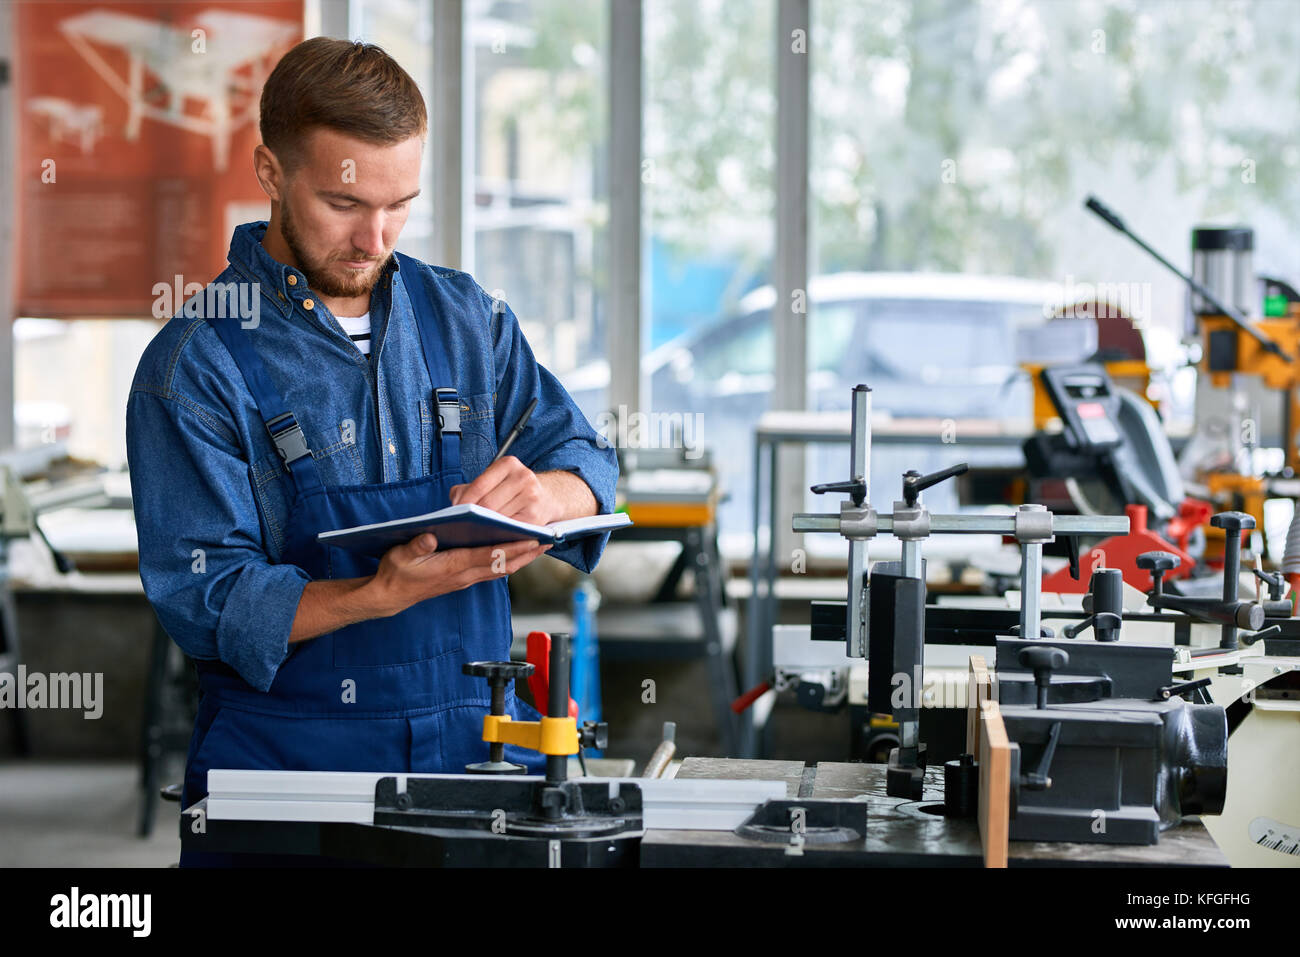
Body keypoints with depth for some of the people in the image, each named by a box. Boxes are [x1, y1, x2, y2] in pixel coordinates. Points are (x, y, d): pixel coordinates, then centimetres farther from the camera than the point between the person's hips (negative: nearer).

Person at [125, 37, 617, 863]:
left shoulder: (467, 318, 13)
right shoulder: (195, 366, -2)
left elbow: (590, 469, 13)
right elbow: (206, 601, -7)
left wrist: (544, 493, -12)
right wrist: (382, 593, -23)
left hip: (479, 735, 3)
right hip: (287, 761, -3)